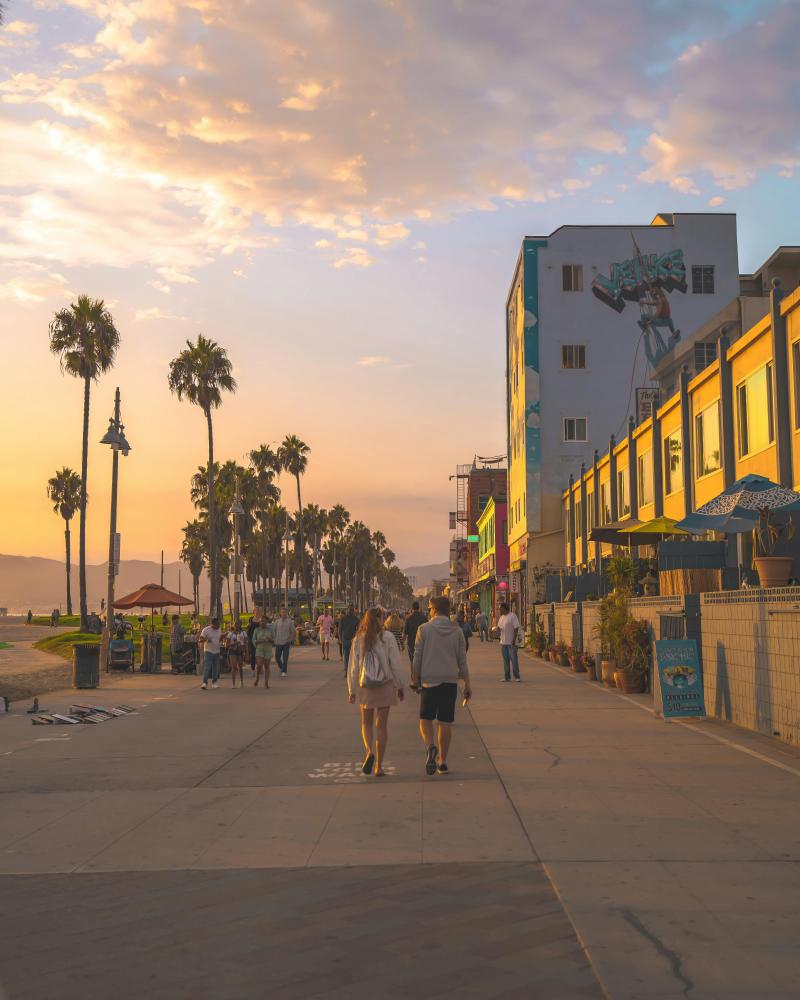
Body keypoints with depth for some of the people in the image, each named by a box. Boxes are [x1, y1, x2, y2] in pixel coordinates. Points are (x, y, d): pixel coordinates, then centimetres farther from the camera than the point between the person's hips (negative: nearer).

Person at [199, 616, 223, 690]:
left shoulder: (219, 630, 9)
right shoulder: (206, 630, -9)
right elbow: (200, 640, -9)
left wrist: (222, 637, -1)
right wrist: (206, 639, -28)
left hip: (216, 651, 6)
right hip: (208, 651, -5)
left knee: (216, 667, 9)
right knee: (207, 667, -13)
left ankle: (214, 682, 18)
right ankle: (205, 682, -14)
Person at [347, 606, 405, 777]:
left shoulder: (358, 639, -1)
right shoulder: (388, 638, -8)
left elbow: (353, 666, 1)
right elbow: (395, 664, -7)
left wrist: (352, 690, 9)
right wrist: (399, 686, 3)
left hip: (365, 687, 1)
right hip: (385, 686, -1)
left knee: (367, 723, 16)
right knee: (382, 724, 7)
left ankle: (369, 751, -10)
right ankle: (378, 766, 8)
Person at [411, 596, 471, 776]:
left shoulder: (424, 629, -3)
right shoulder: (457, 631, 4)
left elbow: (417, 658, -3)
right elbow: (462, 660, 5)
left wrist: (415, 679, 7)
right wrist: (467, 685, 9)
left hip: (429, 680, -2)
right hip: (450, 681, 2)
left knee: (425, 719, 8)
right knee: (445, 722, 7)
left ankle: (430, 746, -19)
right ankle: (442, 762, 9)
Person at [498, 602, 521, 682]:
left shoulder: (513, 616, -10)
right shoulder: (502, 617, 14)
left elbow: (516, 628, -14)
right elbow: (499, 626, 21)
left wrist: (514, 640, -18)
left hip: (511, 642, -8)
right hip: (503, 642, 8)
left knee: (514, 659, -5)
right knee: (505, 660, 10)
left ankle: (517, 677, 1)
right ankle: (507, 677, 15)